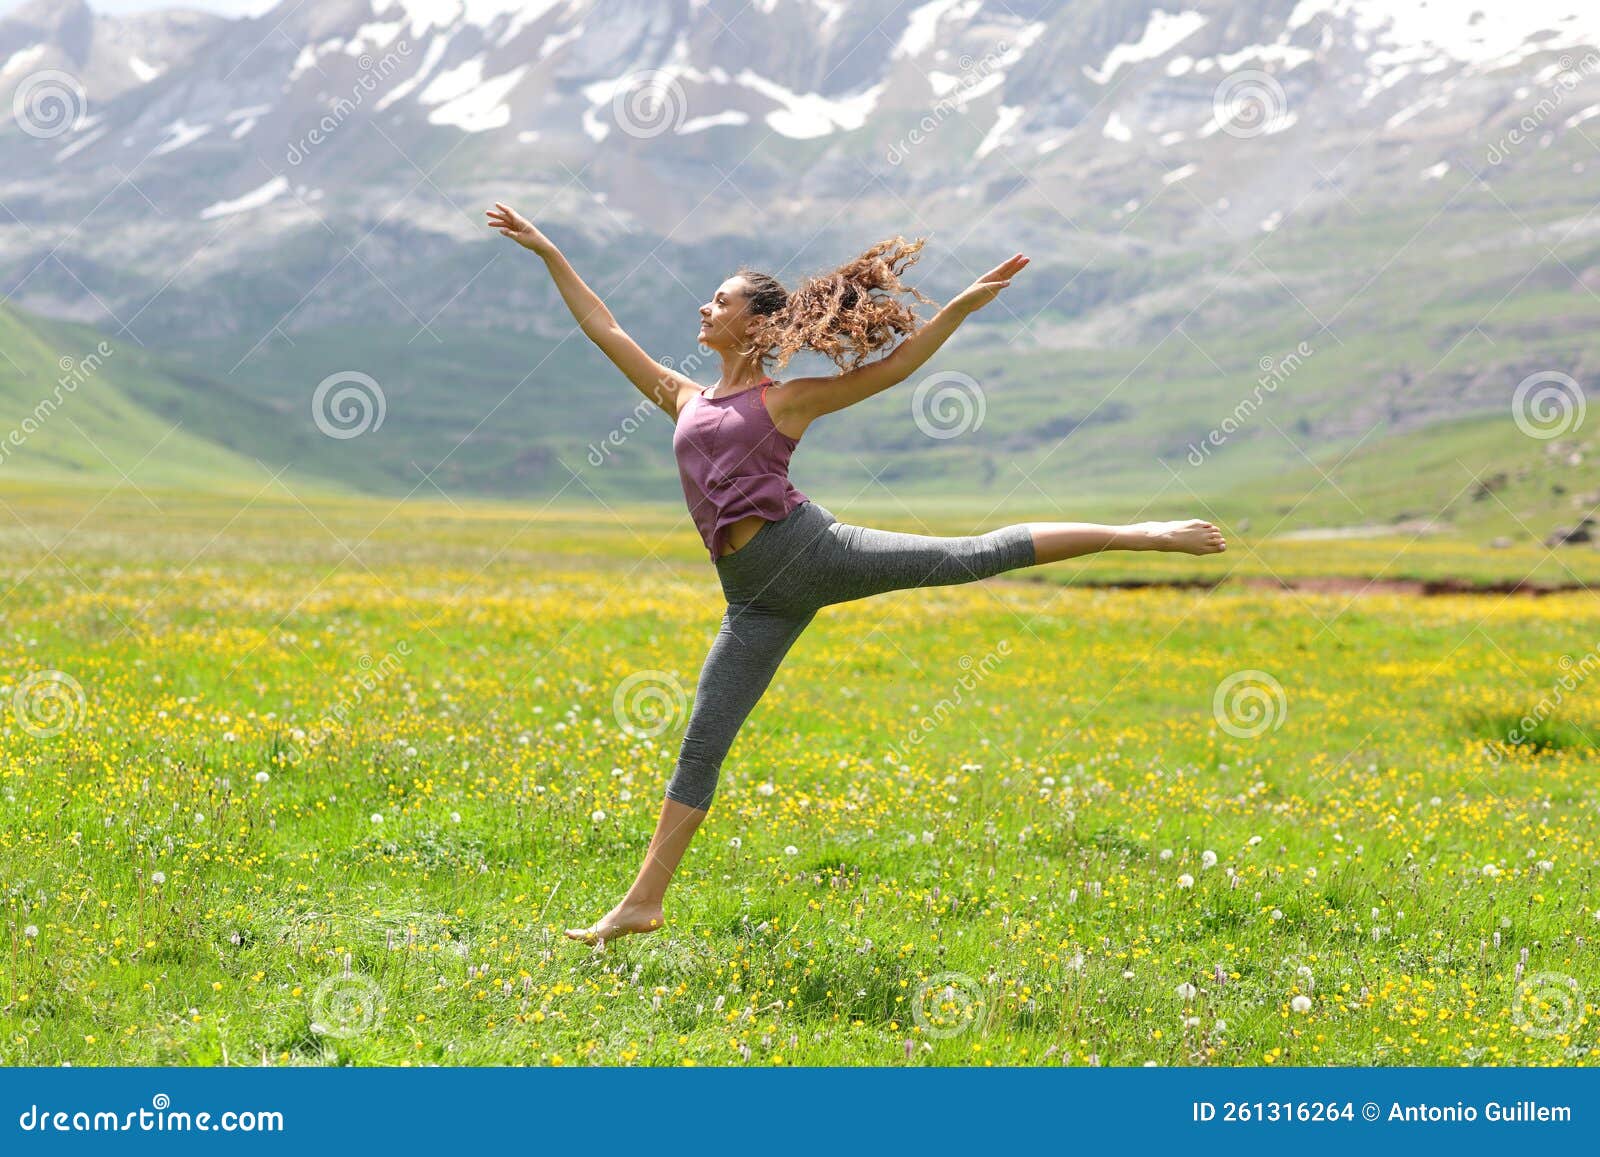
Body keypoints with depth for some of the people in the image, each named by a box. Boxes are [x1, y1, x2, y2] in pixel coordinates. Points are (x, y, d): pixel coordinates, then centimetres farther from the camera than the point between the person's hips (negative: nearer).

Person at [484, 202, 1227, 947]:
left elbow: (894, 365, 9)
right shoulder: (683, 399, 22)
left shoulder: (787, 399, 10)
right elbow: (602, 328, 25)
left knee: (972, 556, -13)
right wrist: (547, 252, 23)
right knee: (701, 745, 3)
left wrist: (962, 306, -1)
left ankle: (1133, 536, -6)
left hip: (807, 548, -4)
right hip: (758, 597, 4)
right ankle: (644, 901, 7)